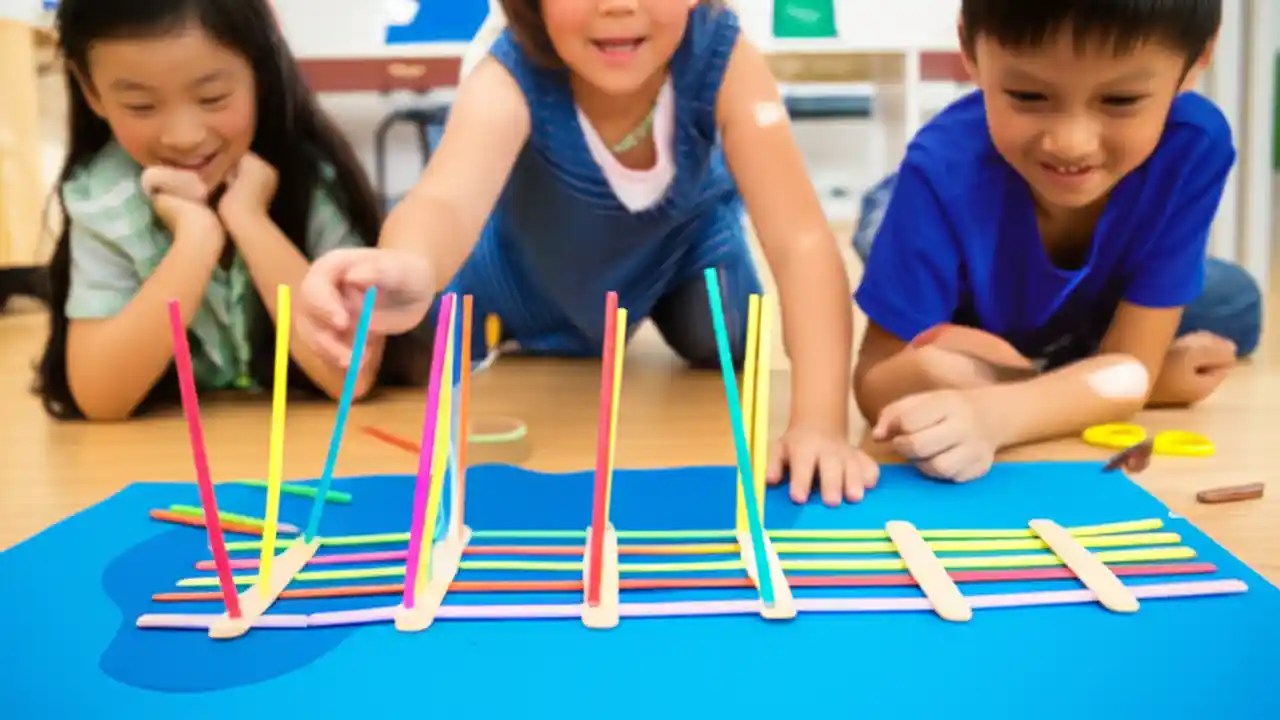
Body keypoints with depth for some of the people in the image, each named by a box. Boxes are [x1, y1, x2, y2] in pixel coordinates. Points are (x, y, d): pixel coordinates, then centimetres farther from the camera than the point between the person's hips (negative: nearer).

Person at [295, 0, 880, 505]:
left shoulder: (721, 58, -36)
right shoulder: (512, 76, -39)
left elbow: (801, 238, -42)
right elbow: (448, 194, -59)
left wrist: (820, 420, -54)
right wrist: (408, 269, -84)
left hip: (682, 242, 1)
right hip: (529, 270, 0)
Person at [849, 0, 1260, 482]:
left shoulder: (1193, 146, -34)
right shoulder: (944, 170, -41)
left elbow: (1130, 366, -33)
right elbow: (876, 382, -37)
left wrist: (995, 414, -54)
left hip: (1087, 314, 0)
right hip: (959, 320, 0)